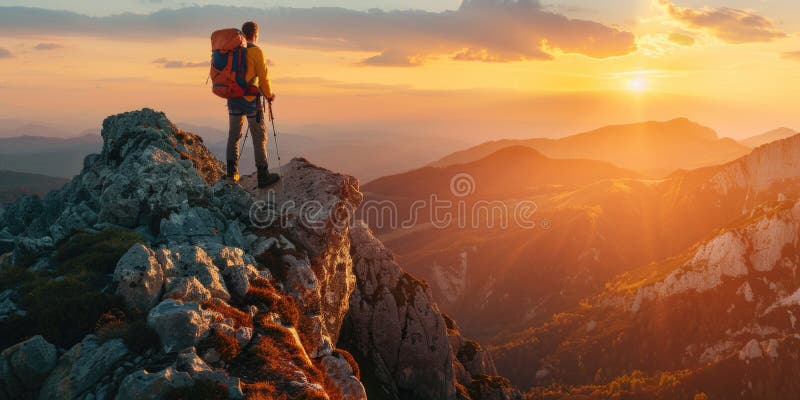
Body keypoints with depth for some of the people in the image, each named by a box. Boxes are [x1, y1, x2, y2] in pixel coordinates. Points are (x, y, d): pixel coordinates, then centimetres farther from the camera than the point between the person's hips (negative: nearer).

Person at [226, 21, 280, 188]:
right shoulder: (256, 51, -10)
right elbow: (263, 77, -11)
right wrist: (269, 95, 5)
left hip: (233, 98, 6)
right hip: (251, 99, -6)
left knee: (234, 134, 15)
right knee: (259, 137, 1)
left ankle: (232, 172, 15)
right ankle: (263, 176, 1)